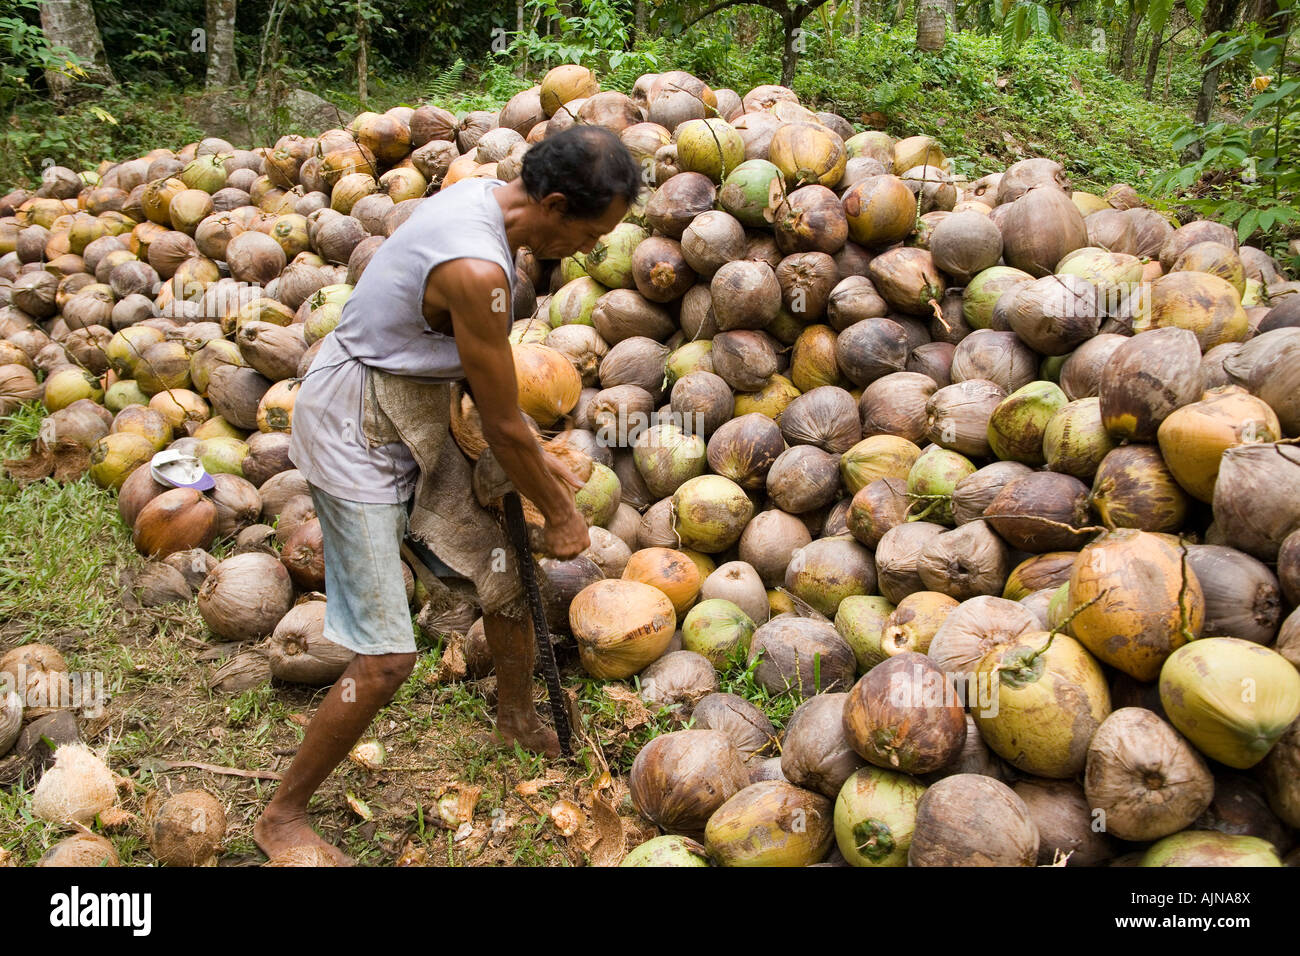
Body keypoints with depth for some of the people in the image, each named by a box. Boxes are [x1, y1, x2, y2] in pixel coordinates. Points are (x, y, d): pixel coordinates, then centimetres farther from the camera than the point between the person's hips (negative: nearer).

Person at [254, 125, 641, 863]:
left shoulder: (483, 199, -2)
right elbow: (504, 427, -20)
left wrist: (537, 455, 11)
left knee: (509, 574, 16)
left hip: (418, 419, 9)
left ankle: (519, 721, 43)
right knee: (387, 660, -6)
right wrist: (560, 516, -5)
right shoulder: (476, 270, -31)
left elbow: (481, 363, 10)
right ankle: (283, 818, 17)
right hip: (355, 439, -9)